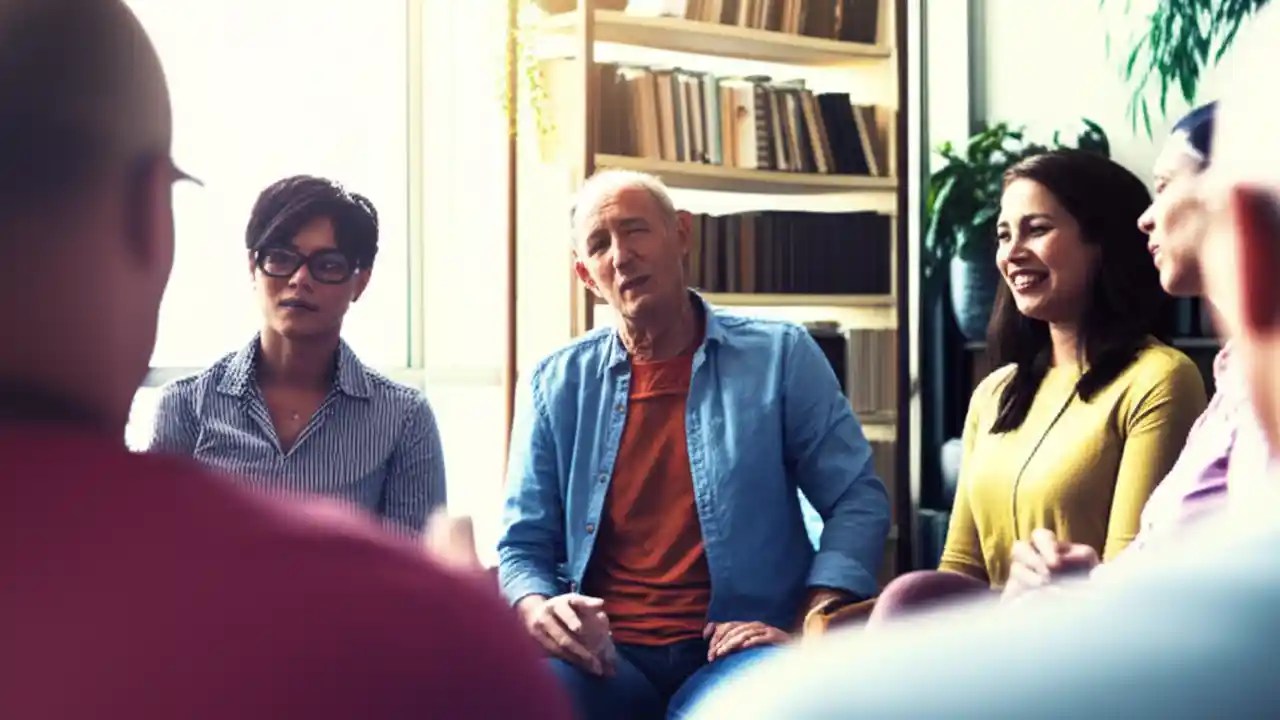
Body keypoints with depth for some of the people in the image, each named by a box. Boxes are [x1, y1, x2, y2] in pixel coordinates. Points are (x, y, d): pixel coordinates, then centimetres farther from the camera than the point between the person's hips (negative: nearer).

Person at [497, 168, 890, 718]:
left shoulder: (780, 357, 6)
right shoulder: (556, 385, 11)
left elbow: (857, 500, 5)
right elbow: (523, 546, 13)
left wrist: (806, 634, -9)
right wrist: (539, 610, -12)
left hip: (736, 649, -1)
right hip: (607, 653, 2)